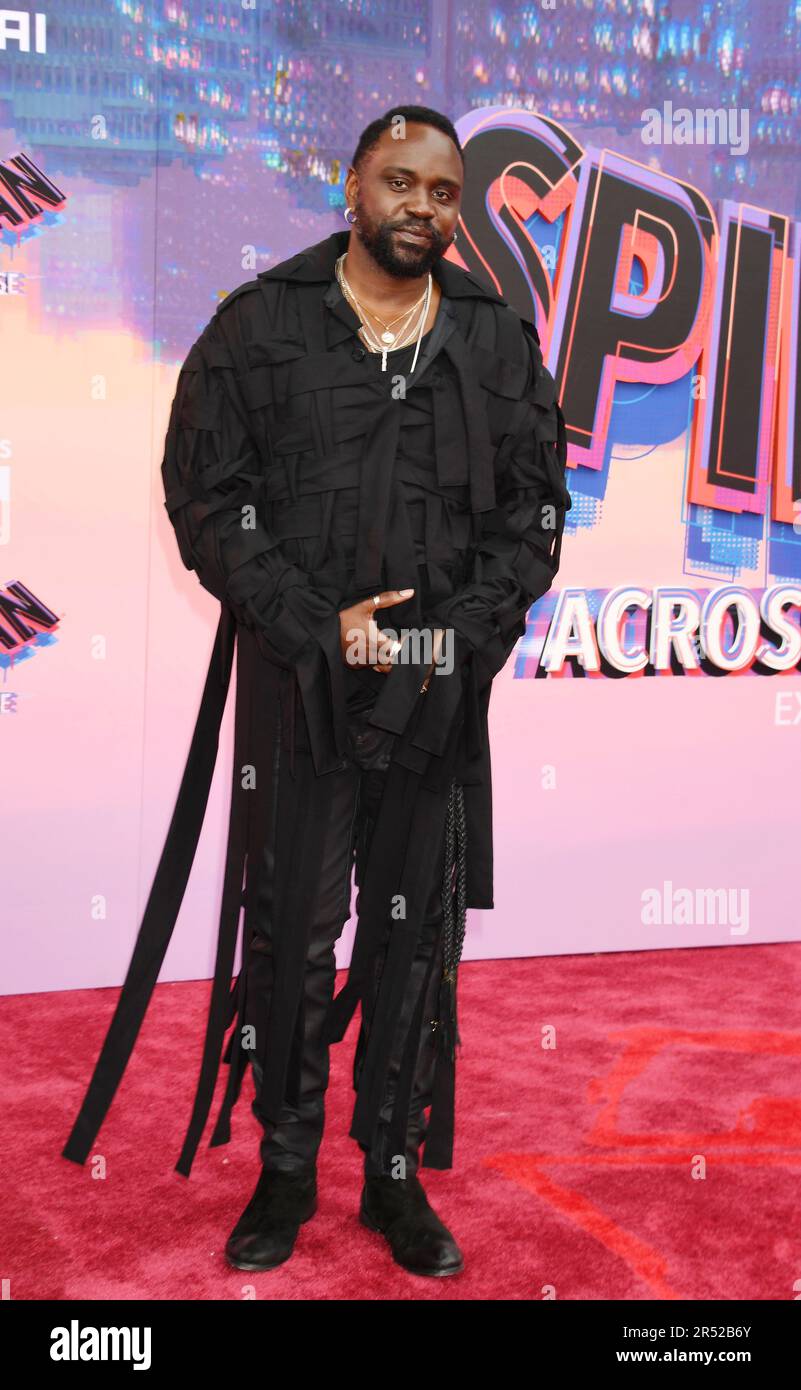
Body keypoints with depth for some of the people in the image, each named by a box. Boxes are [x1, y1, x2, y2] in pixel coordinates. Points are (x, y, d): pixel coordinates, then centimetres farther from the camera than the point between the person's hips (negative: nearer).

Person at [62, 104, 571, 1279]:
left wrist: (456, 643, -6)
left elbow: (535, 508, 8)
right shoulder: (259, 326, 3)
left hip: (444, 695, 2)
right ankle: (286, 1170, 22)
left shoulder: (501, 341, 10)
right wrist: (321, 631, -10)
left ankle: (397, 1173, 23)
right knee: (289, 931, 4)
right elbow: (206, 497, -2)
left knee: (418, 937, 8)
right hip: (297, 683, -2)